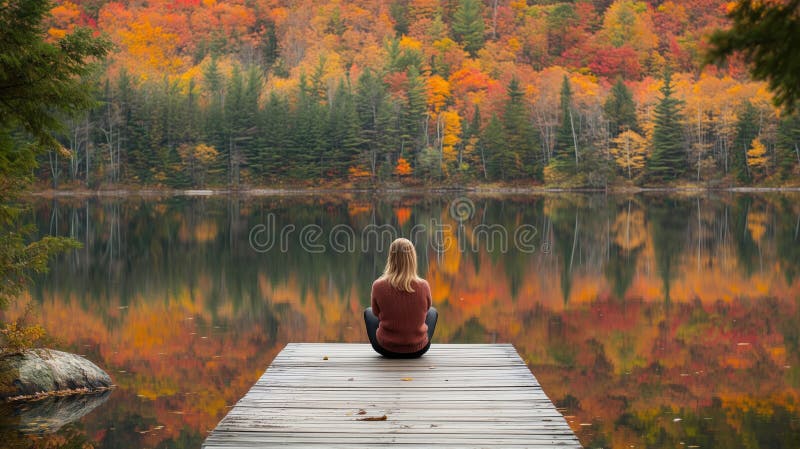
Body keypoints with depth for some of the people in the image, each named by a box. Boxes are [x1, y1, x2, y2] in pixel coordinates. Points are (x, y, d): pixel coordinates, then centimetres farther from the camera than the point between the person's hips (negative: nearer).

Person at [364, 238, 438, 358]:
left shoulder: (378, 286, -19)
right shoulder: (423, 286, -18)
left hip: (386, 348, 0)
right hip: (418, 350, 1)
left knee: (368, 312, 31)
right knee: (433, 312, 32)